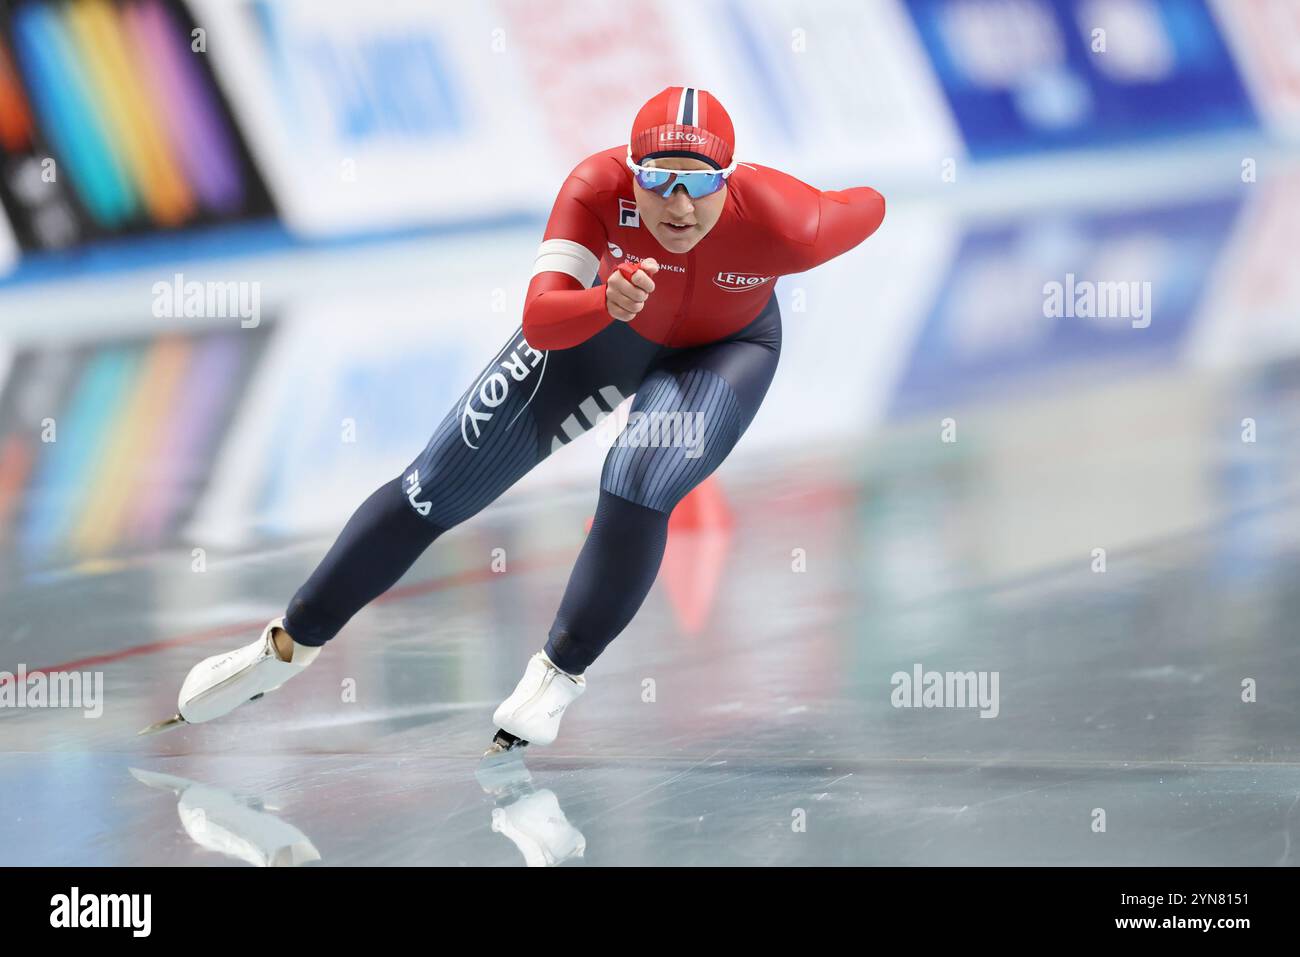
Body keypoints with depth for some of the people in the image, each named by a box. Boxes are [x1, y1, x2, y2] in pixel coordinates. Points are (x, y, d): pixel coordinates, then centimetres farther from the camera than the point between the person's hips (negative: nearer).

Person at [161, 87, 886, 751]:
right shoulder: (599, 189, -39)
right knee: (436, 488, 1)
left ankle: (562, 673, -4)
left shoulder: (782, 224, -40)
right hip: (604, 321, 1)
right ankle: (291, 645, 19)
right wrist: (606, 301, -65)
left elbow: (870, 207, -19)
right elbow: (539, 322, -47)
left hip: (727, 348, -1)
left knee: (637, 487, -29)